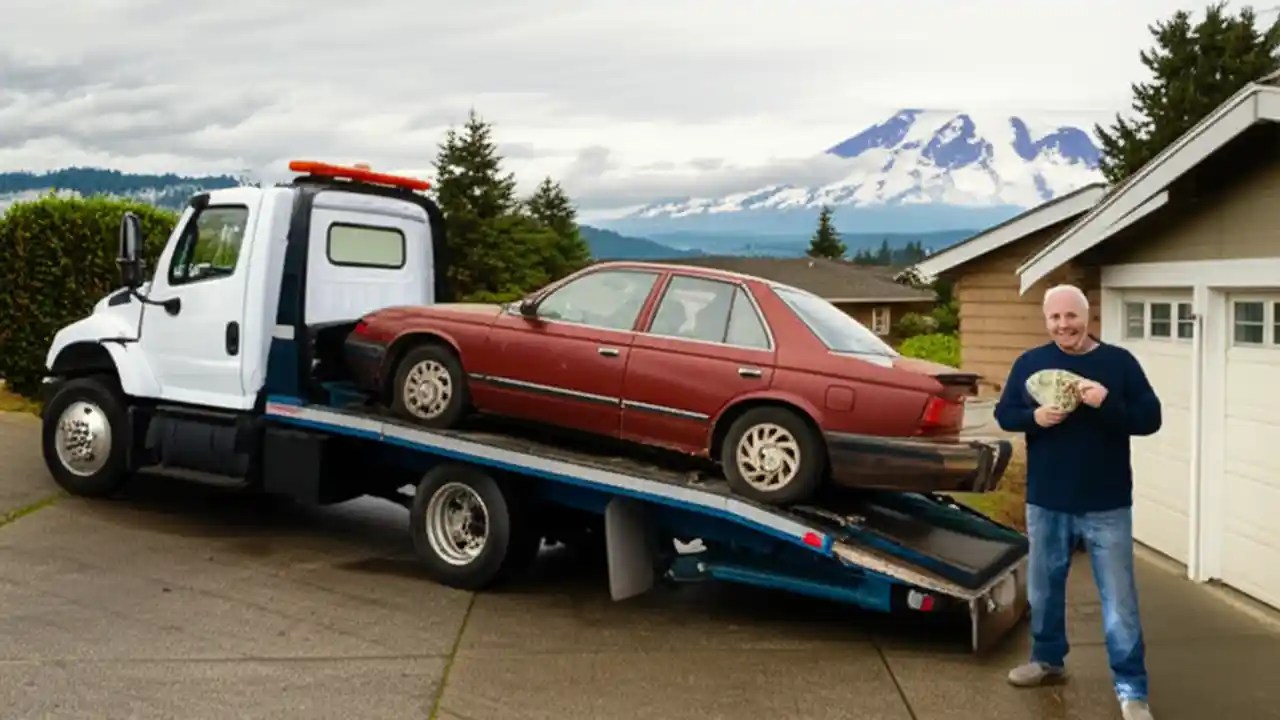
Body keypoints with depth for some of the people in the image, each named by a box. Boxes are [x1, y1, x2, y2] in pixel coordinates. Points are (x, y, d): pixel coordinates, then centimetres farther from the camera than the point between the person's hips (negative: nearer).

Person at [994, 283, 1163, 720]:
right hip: (1046, 503, 3)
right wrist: (1034, 417, -15)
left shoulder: (1119, 362, -4)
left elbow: (1150, 418, -6)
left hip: (1106, 506, -3)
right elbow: (1003, 413, 6)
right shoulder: (1029, 363, 4)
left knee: (1119, 599, 1)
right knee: (1044, 589, 17)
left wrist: (1108, 403, -25)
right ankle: (1047, 659, 37)